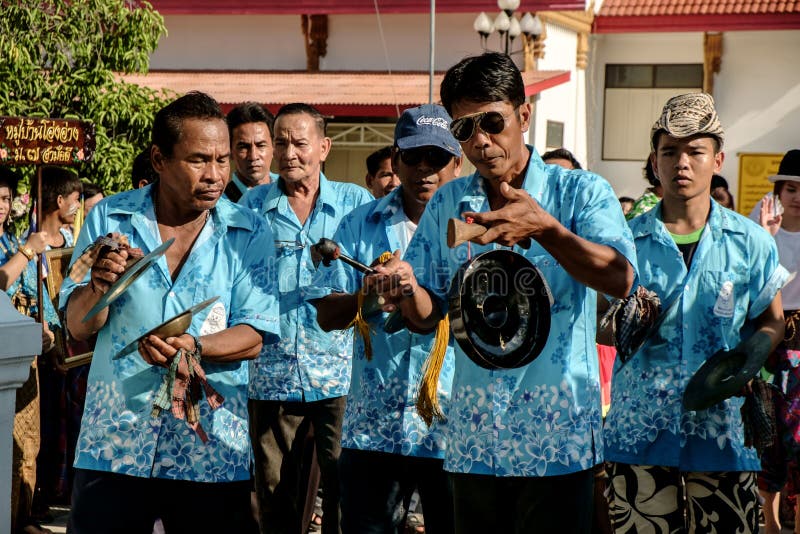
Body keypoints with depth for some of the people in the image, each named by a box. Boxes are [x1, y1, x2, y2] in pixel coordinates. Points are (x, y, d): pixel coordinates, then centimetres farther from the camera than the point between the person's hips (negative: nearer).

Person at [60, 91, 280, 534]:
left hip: (213, 449, 0)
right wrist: (98, 286, -20)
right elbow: (78, 326, 0)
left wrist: (194, 346, -24)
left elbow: (254, 336, -6)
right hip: (114, 445, 1)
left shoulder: (250, 235, -1)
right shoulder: (108, 219, 1)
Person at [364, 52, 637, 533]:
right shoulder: (446, 204, 9)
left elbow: (621, 279, -20)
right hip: (473, 438, 4)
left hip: (557, 438, -4)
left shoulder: (581, 192, -3)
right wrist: (407, 289, -14)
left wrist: (543, 227, -34)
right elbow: (431, 314, 9)